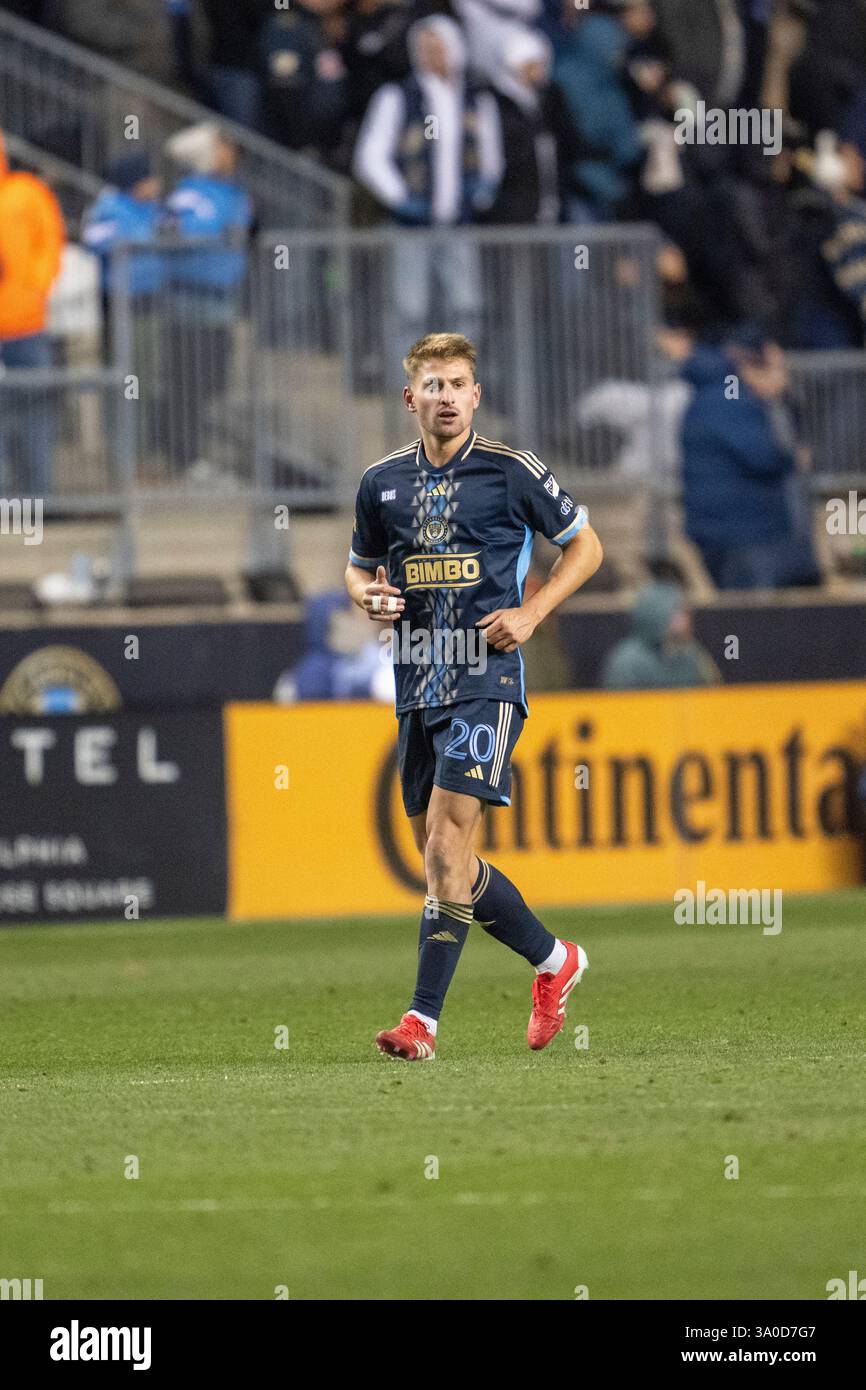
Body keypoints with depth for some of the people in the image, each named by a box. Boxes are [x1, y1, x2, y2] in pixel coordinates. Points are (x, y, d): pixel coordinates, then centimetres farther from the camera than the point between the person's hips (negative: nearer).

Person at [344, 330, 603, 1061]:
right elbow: (360, 567, 23)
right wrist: (369, 595, -1)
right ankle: (553, 960, 31)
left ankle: (424, 1016, -17)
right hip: (417, 682, 6)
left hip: (486, 678, -6)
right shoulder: (382, 482, 9)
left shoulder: (511, 472, -3)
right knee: (441, 857, 9)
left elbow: (585, 545, 7)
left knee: (446, 841, -17)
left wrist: (532, 612, -6)